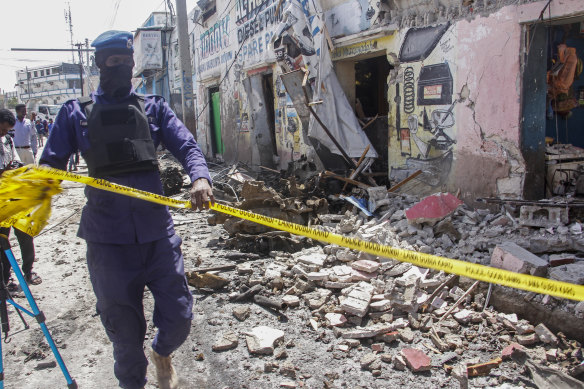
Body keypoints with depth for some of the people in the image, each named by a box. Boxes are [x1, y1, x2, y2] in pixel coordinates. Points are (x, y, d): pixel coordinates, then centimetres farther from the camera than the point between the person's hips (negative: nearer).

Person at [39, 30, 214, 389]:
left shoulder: (153, 107, 11)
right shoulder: (76, 112, 10)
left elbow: (186, 145, -2)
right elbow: (52, 164, 7)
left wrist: (200, 176, -23)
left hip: (158, 231, 1)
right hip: (109, 239, 0)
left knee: (179, 318, 5)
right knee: (125, 332, 9)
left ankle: (162, 353, 41)